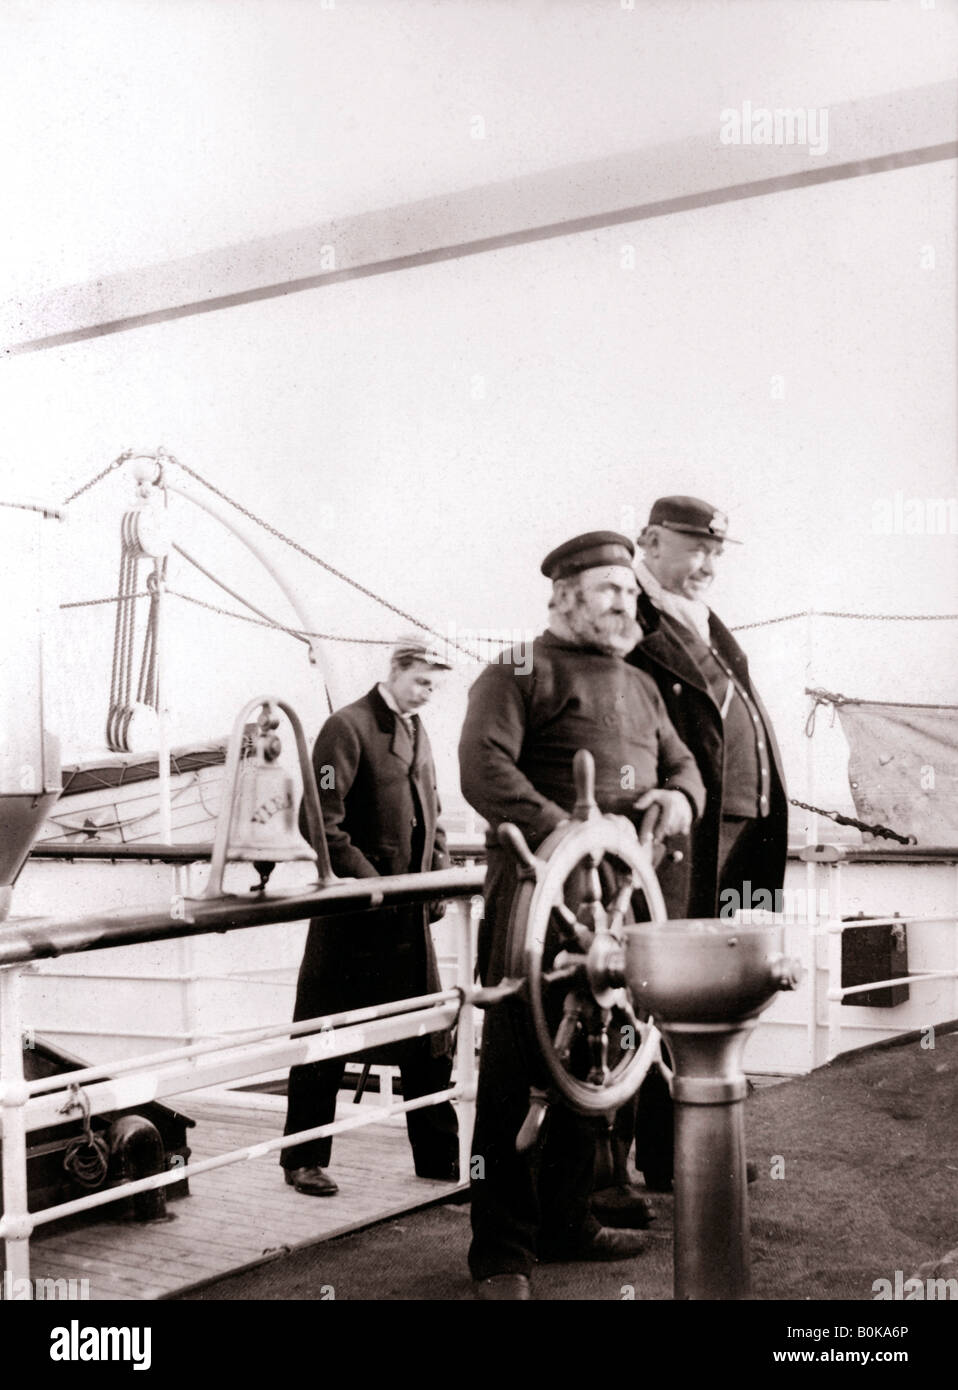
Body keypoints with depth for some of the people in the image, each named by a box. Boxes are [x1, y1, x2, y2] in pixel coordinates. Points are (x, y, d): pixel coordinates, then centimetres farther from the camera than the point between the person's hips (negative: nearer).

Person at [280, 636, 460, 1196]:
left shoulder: (417, 732, 15)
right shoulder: (347, 728, -9)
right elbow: (322, 822, -15)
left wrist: (439, 876, 6)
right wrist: (369, 881, -18)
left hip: (409, 914, 7)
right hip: (354, 913, -7)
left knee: (431, 1037, 9)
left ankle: (439, 1157, 20)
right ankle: (304, 1160, 14)